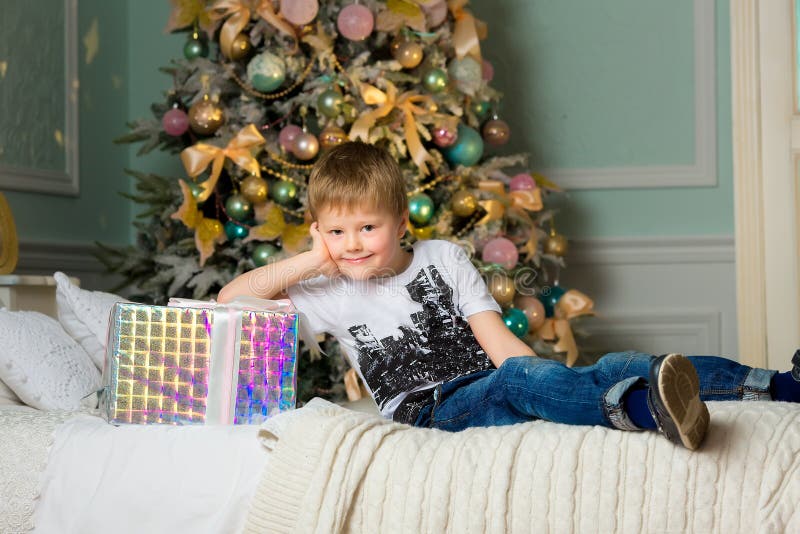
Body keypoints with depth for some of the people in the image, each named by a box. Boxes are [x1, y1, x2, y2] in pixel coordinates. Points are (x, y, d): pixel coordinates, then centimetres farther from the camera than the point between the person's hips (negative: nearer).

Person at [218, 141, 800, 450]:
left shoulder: (445, 257, 15)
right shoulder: (332, 294, 13)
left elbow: (497, 340, 7)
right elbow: (232, 299, 7)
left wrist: (549, 381, -9)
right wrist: (315, 259, 4)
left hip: (490, 384, 4)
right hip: (431, 411, -3)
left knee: (618, 365, -22)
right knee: (519, 378, -38)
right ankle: (643, 409, -67)